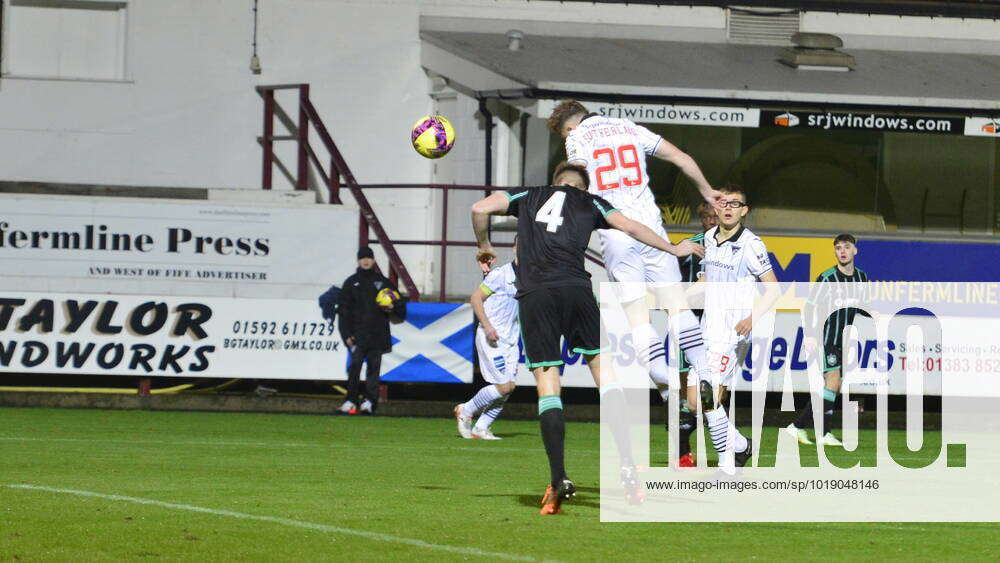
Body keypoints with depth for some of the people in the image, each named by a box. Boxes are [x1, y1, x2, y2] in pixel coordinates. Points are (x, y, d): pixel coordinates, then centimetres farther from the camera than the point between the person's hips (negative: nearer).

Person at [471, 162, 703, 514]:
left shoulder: (528, 196, 23)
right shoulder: (591, 203, 22)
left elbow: (480, 209, 13)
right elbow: (631, 228, 18)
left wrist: (484, 246, 30)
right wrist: (674, 250, 31)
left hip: (533, 293, 0)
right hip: (575, 287, 0)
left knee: (546, 382, 0)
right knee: (603, 370, 6)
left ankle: (558, 480, -10)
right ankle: (627, 469, -6)